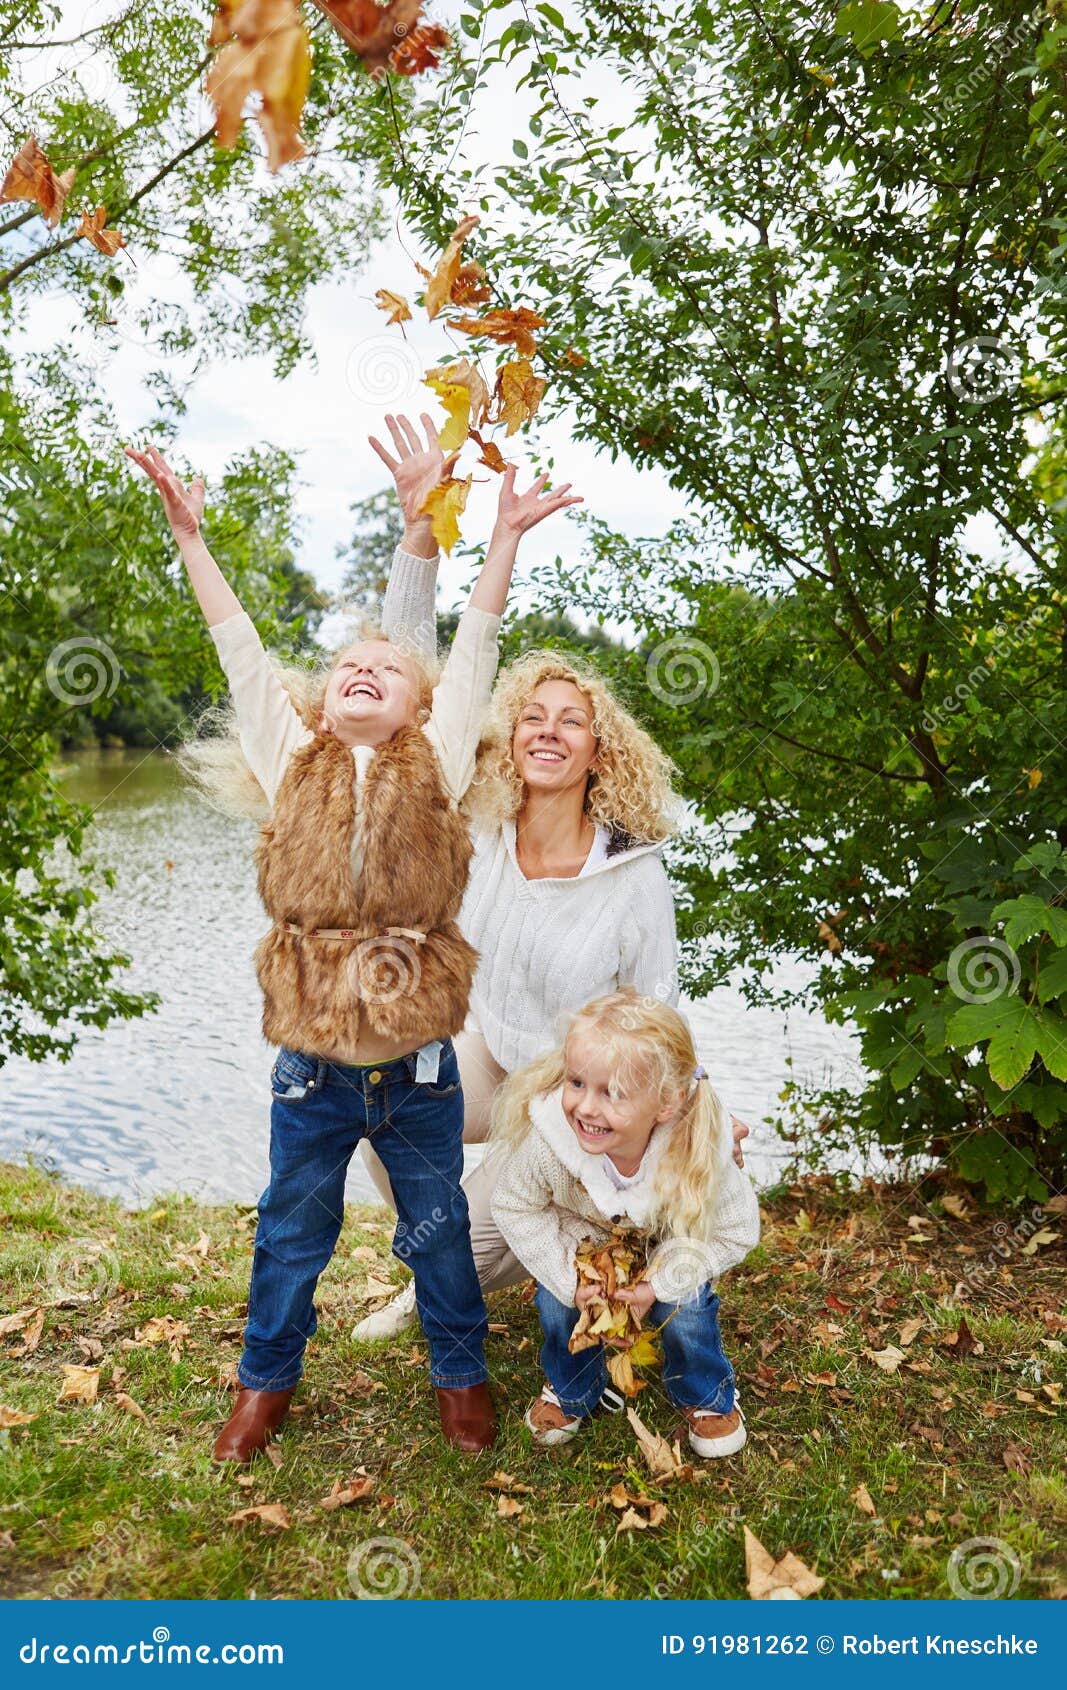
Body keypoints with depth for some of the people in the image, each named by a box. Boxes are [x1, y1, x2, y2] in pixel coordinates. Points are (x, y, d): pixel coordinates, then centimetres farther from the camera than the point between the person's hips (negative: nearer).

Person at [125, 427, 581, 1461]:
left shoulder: (435, 763, 1)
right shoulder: (293, 762, 3)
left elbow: (473, 650, 0)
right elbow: (241, 652, 4)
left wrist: (504, 536, 0)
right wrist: (188, 534, 6)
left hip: (418, 1071, -1)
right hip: (311, 1072, 1)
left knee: (438, 1231, 18)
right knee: (291, 1236, 20)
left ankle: (460, 1373, 42)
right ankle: (266, 1381, 43)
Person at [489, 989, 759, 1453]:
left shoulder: (698, 1154, -41)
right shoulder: (548, 1139, -41)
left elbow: (736, 1232, -21)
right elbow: (515, 1207, -19)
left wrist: (659, 1283, -25)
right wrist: (570, 1278, -24)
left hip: (670, 1241, 0)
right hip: (582, 1233, 1)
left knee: (683, 1311, -13)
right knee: (558, 1303, -11)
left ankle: (707, 1396, 22)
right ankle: (570, 1390, 24)